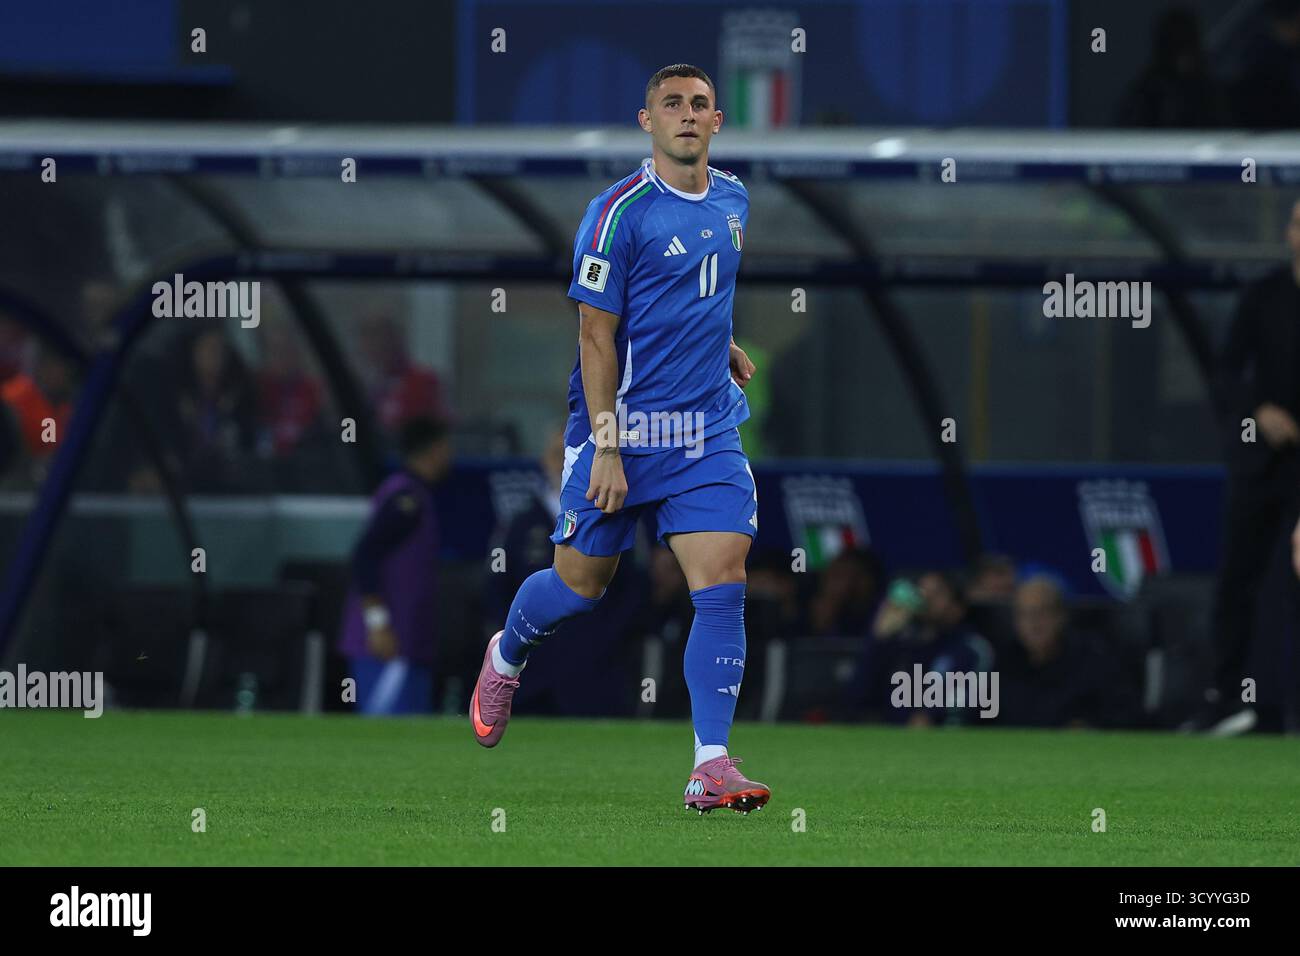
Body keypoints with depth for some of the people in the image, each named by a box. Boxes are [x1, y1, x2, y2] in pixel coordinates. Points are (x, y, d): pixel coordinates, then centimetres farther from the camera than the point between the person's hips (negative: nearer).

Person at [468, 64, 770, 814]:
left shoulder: (734, 201, 8)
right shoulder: (620, 212, -13)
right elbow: (596, 336, -13)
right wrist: (607, 448, -17)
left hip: (708, 430, 5)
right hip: (623, 429, -5)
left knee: (723, 585, -9)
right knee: (580, 586, 8)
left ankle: (712, 766, -10)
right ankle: (506, 658, 42)